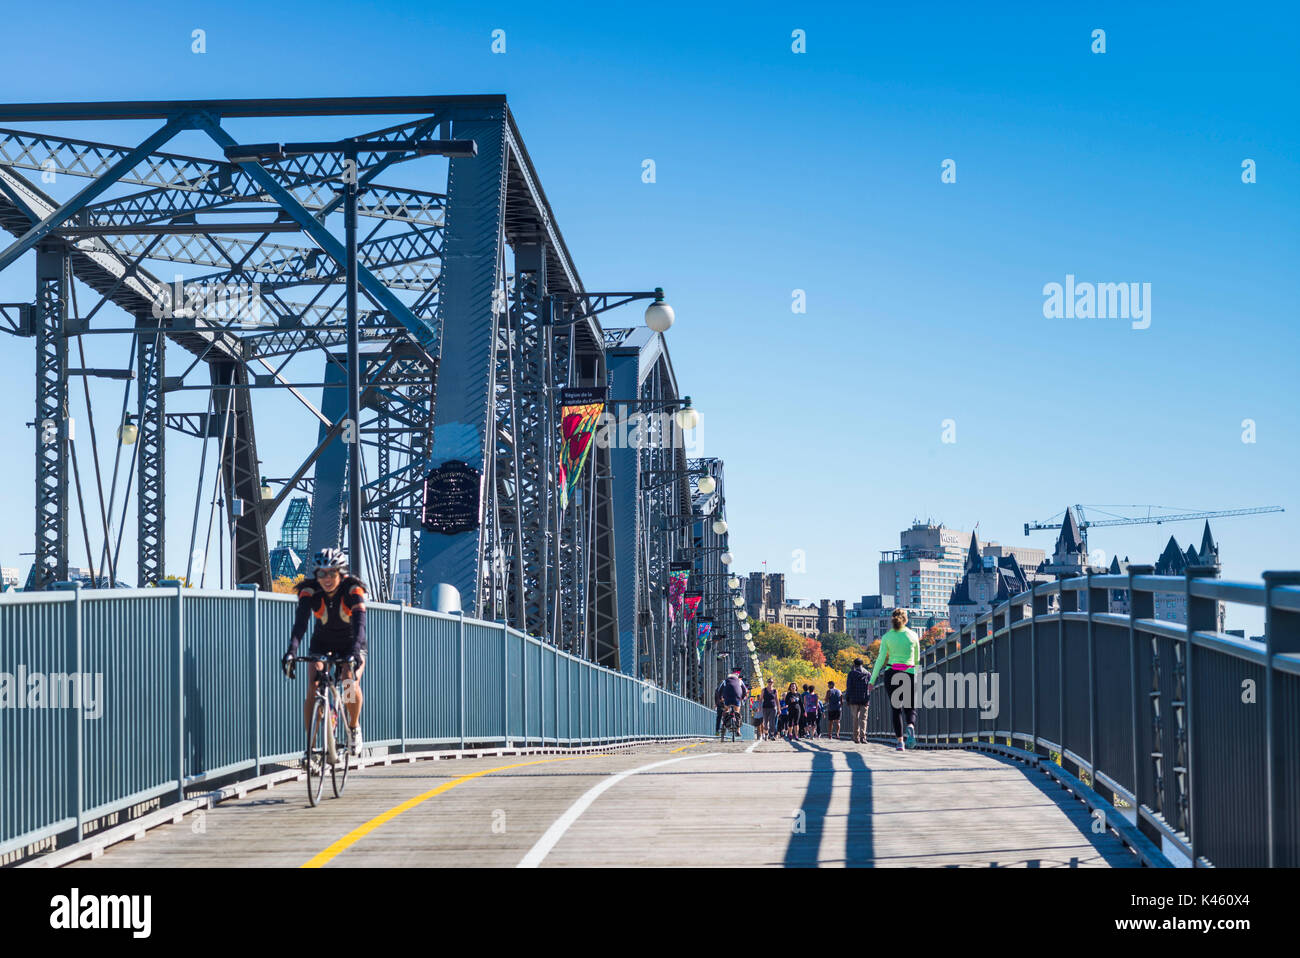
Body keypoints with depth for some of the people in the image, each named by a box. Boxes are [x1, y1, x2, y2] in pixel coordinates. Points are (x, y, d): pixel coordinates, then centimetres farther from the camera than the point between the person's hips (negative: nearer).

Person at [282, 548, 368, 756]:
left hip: (351, 644, -1)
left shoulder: (353, 589, -25)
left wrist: (355, 651, -56)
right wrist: (291, 651, -51)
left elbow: (359, 621, -39)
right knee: (313, 690, -19)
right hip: (322, 643, 2)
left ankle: (354, 727, 1)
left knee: (350, 684, -26)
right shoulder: (310, 591, -22)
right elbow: (300, 622, -35)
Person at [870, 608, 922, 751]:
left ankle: (900, 741, 0)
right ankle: (911, 726, -26)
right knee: (910, 707, 7)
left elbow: (881, 659, -3)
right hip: (910, 673, 0)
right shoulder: (913, 635, 4)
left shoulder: (887, 637, 1)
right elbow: (917, 659, 13)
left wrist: (872, 680, -1)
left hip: (893, 674, 0)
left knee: (896, 709, 8)